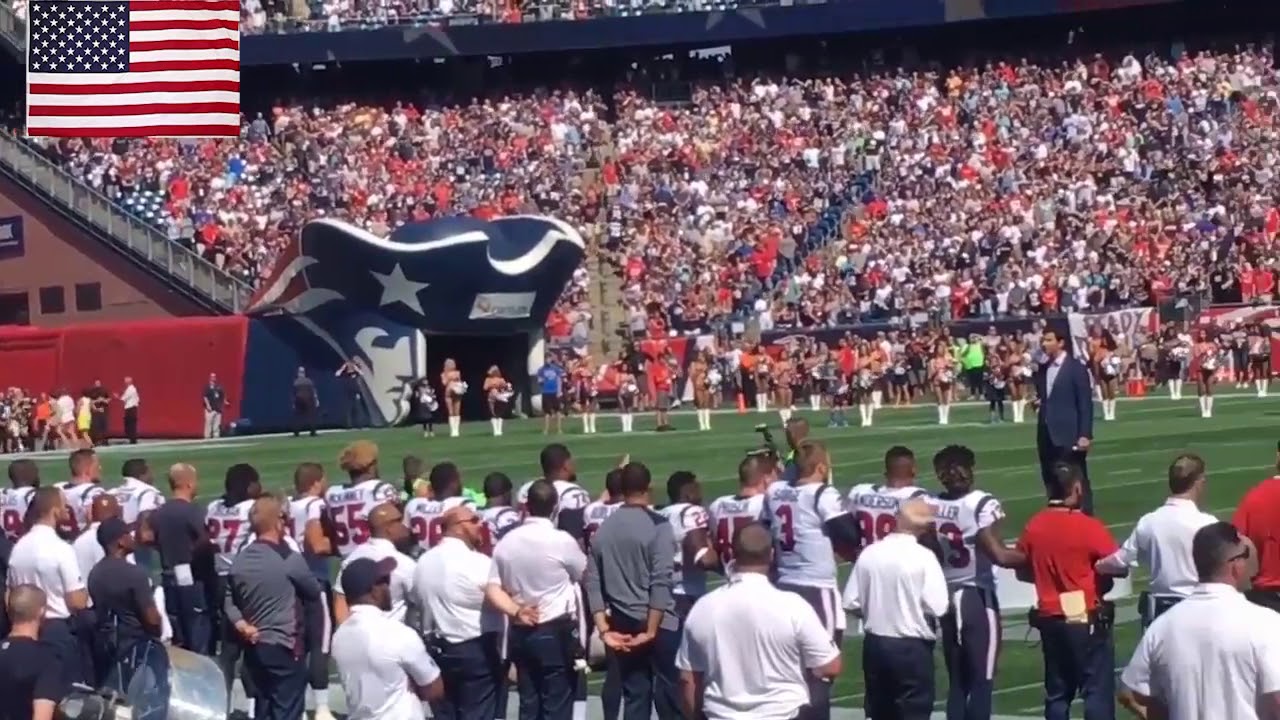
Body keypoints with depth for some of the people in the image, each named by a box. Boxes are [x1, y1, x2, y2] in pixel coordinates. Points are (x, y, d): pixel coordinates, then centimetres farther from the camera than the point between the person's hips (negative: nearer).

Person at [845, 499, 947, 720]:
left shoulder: (869, 553, -2)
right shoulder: (923, 557, -14)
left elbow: (851, 603, 0)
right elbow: (938, 607, -19)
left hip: (874, 644, 5)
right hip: (912, 647, -5)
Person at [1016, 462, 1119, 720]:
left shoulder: (1034, 526, 1)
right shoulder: (1089, 527, -14)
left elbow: (1023, 572, 10)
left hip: (1050, 619, 5)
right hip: (1086, 620, -5)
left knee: (1057, 692, 12)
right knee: (1097, 691, -1)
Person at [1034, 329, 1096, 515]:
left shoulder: (1076, 368, -7)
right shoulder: (1043, 369, 12)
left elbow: (1085, 404, -10)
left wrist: (1085, 435, -15)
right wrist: (1036, 400, 3)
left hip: (1069, 436, -7)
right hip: (1047, 436, 7)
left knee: (1077, 482, -3)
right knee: (1051, 481, 9)